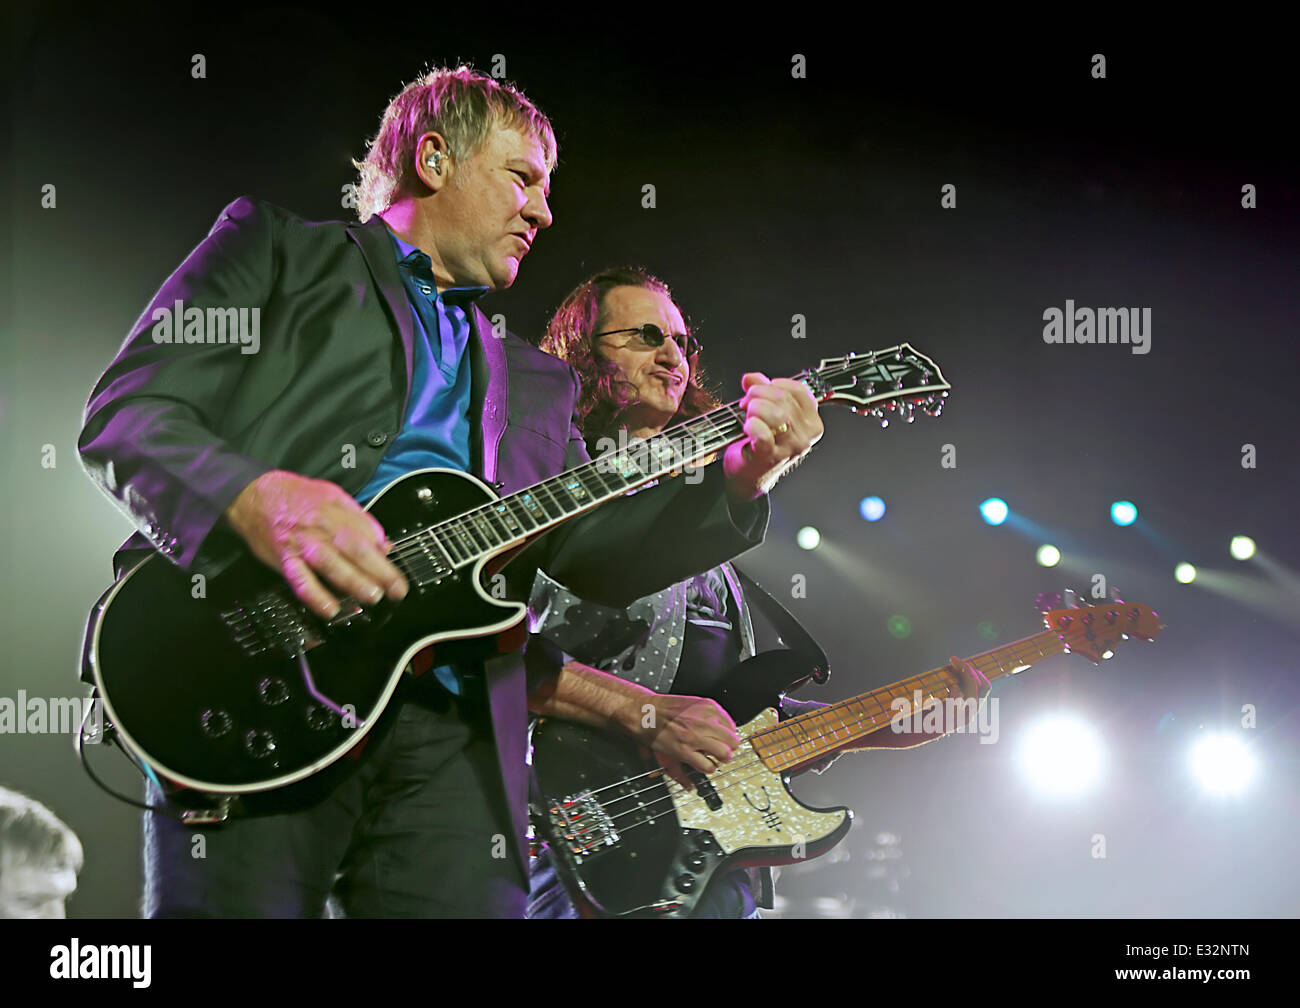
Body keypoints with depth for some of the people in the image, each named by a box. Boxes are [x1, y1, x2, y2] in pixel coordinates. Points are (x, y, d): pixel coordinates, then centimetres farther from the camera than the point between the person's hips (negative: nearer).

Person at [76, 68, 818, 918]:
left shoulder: (534, 383, 30)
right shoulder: (274, 249, 15)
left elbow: (600, 557, 20)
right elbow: (124, 412, 1)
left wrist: (739, 478, 5)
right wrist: (254, 498, -18)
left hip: (449, 734, 5)